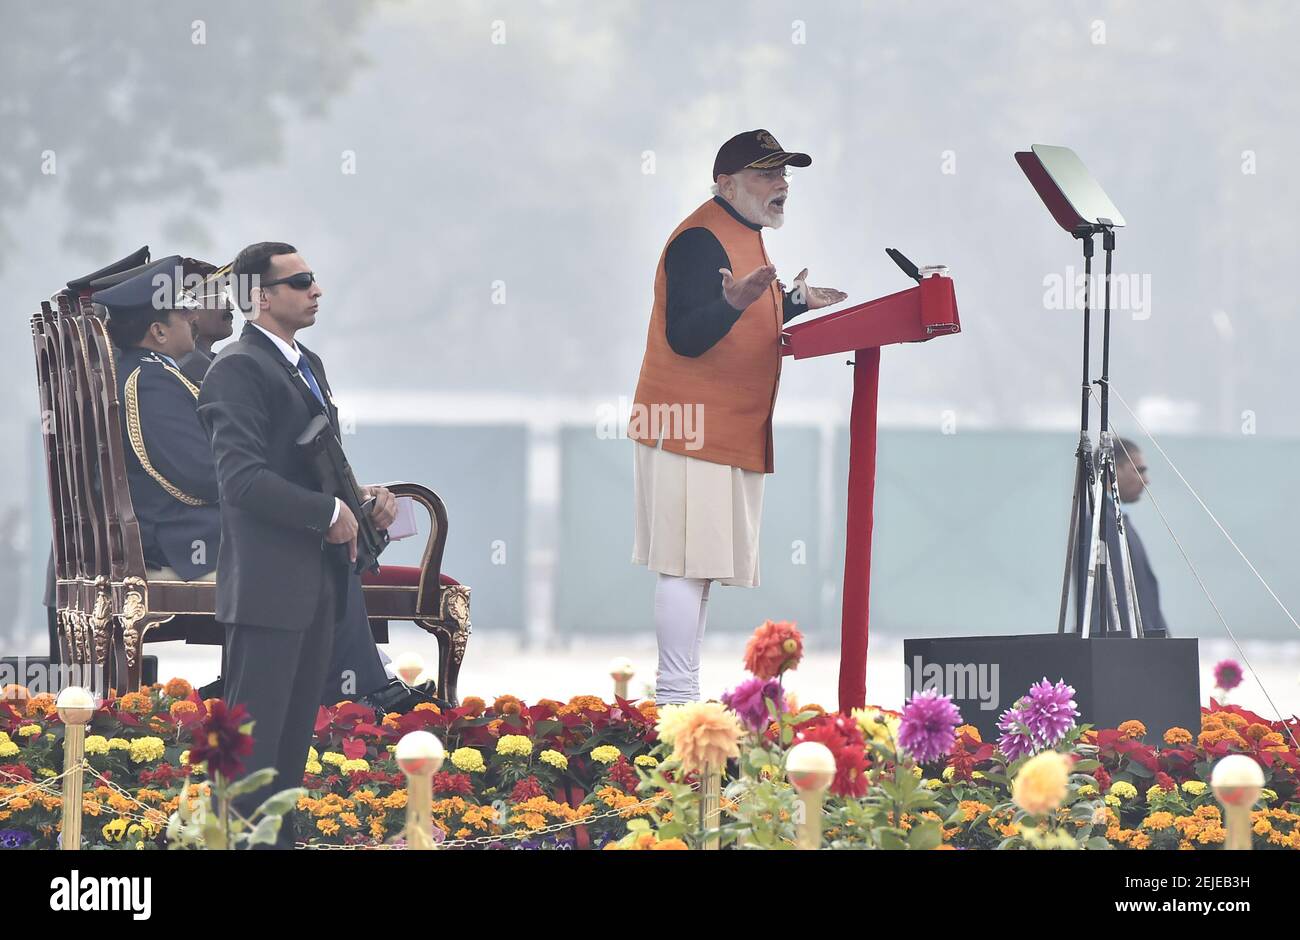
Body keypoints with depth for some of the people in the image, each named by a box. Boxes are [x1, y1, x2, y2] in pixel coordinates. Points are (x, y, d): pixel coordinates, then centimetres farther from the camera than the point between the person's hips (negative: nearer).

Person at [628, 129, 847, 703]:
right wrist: (734, 302, -38)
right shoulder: (701, 240, -13)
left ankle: (683, 693, 11)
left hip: (731, 433, 10)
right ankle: (676, 694, -12)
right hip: (691, 429, -10)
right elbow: (684, 337, -22)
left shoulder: (742, 237, 18)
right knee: (689, 561, -11)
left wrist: (795, 303, 23)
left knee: (699, 566, 9)